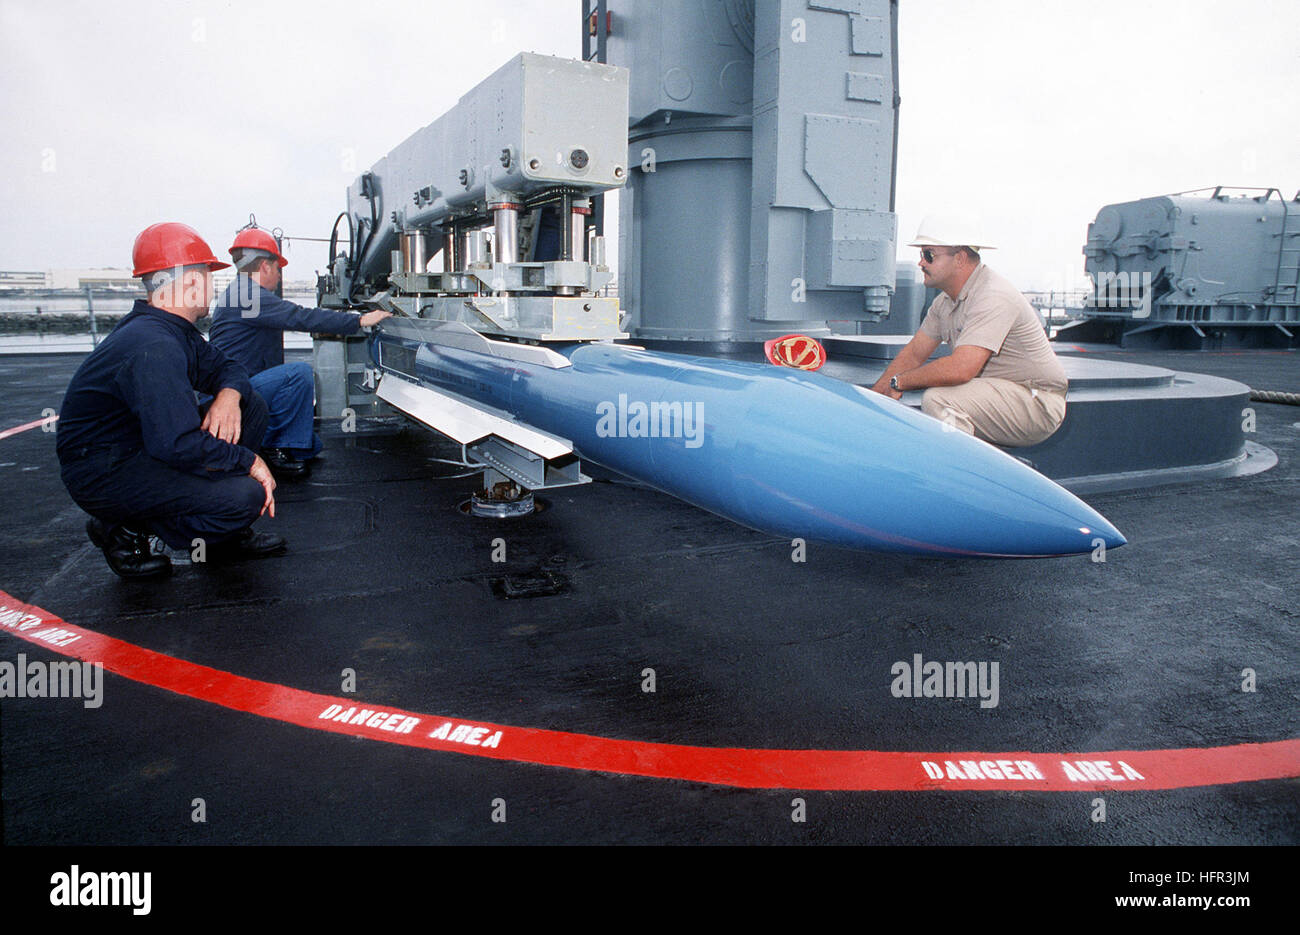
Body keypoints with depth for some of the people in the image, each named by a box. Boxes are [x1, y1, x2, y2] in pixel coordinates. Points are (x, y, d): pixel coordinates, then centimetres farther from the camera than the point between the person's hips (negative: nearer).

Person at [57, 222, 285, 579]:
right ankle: (126, 530, -3)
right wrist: (249, 462, -22)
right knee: (246, 496, -26)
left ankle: (229, 534, 8)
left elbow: (226, 368, 15)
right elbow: (178, 444, -34)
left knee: (252, 407, 4)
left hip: (144, 446, 10)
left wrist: (229, 395, -10)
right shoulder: (153, 348, -27)